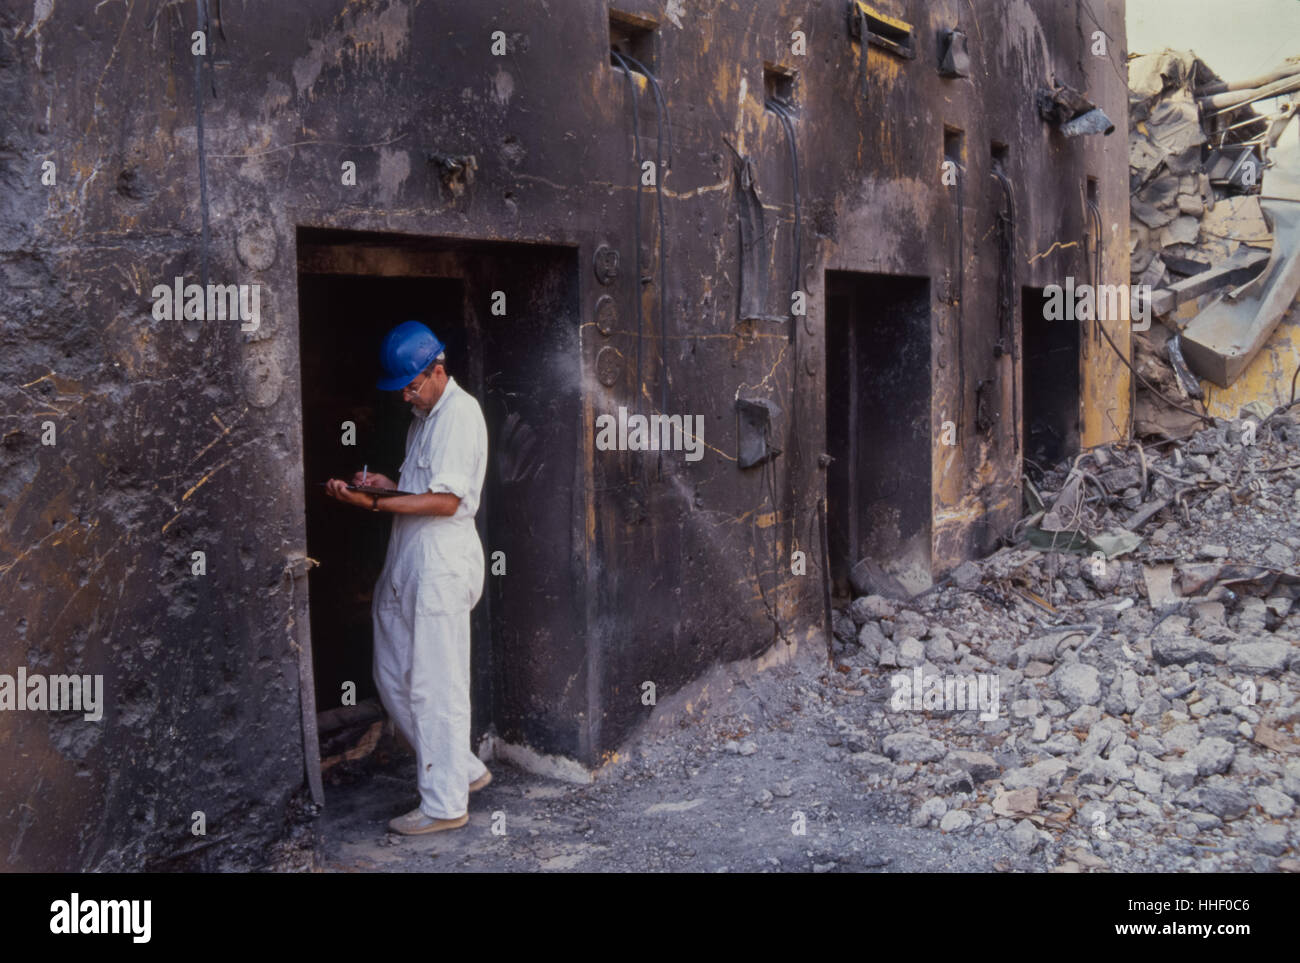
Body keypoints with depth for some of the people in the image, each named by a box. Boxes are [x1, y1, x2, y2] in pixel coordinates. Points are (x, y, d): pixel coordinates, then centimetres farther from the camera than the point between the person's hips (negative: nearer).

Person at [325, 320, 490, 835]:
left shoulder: (460, 412, -13)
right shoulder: (424, 414, 18)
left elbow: (446, 500, -20)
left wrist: (376, 503, -24)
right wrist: (388, 483, 7)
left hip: (442, 564, -10)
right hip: (407, 562, 10)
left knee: (436, 686, -4)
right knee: (392, 676, 14)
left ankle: (446, 803, 6)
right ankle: (463, 769, 26)